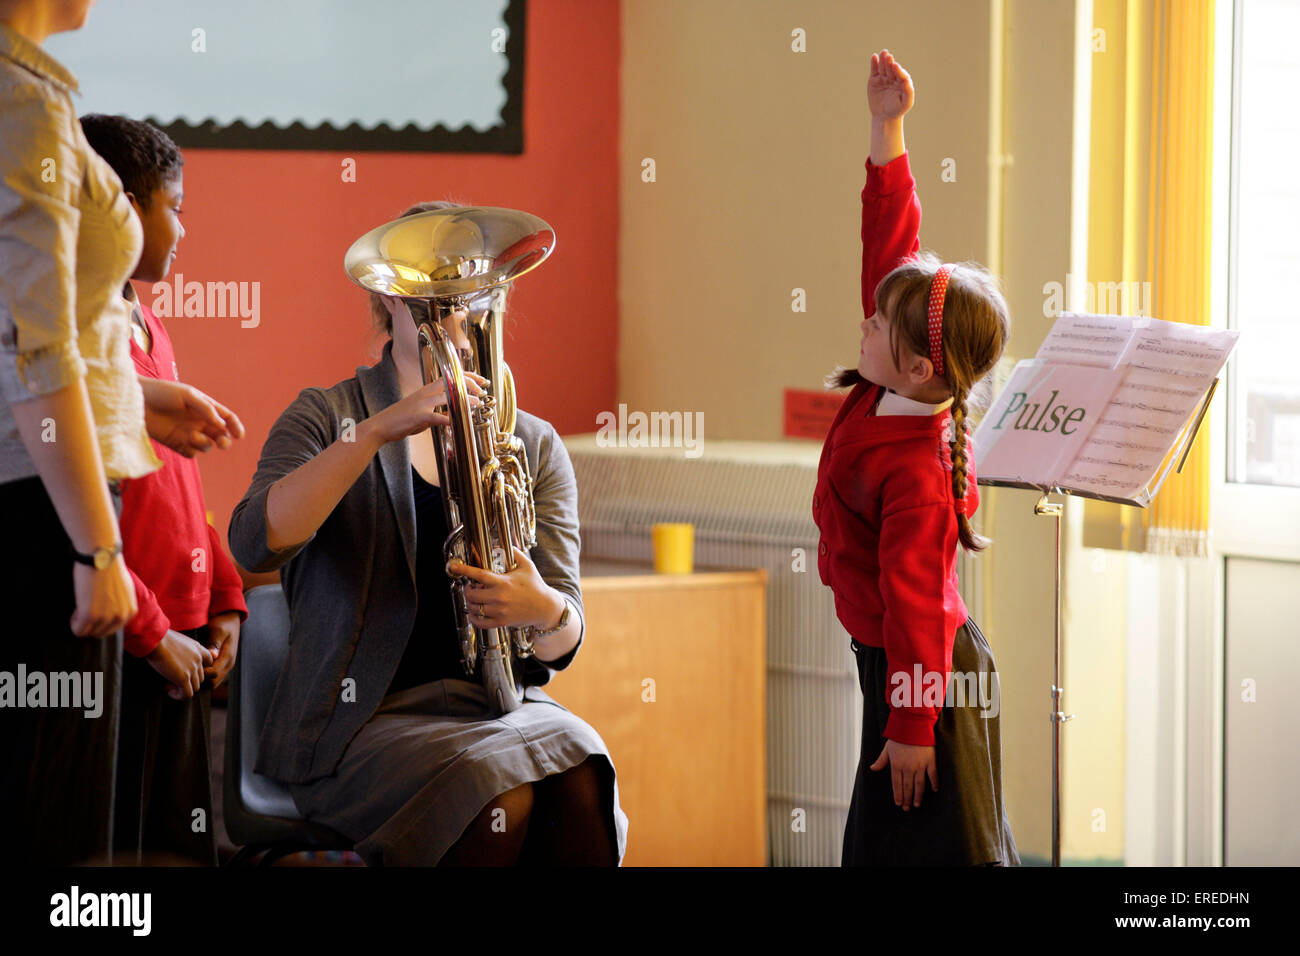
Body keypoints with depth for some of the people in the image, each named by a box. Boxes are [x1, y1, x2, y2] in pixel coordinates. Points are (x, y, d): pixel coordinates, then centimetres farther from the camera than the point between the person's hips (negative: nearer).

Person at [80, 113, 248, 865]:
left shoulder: (148, 327, 17)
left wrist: (225, 599, 12)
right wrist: (151, 633, -17)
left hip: (180, 644, 9)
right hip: (118, 655, -9)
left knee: (185, 844, 10)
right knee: (117, 843, -6)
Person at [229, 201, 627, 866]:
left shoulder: (535, 446, 15)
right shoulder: (326, 418, 5)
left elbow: (565, 640, 9)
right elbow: (254, 544, -16)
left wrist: (542, 609, -17)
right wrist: (380, 429, -24)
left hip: (498, 707, 3)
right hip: (365, 716, -3)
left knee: (580, 786, -30)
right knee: (500, 800, -32)